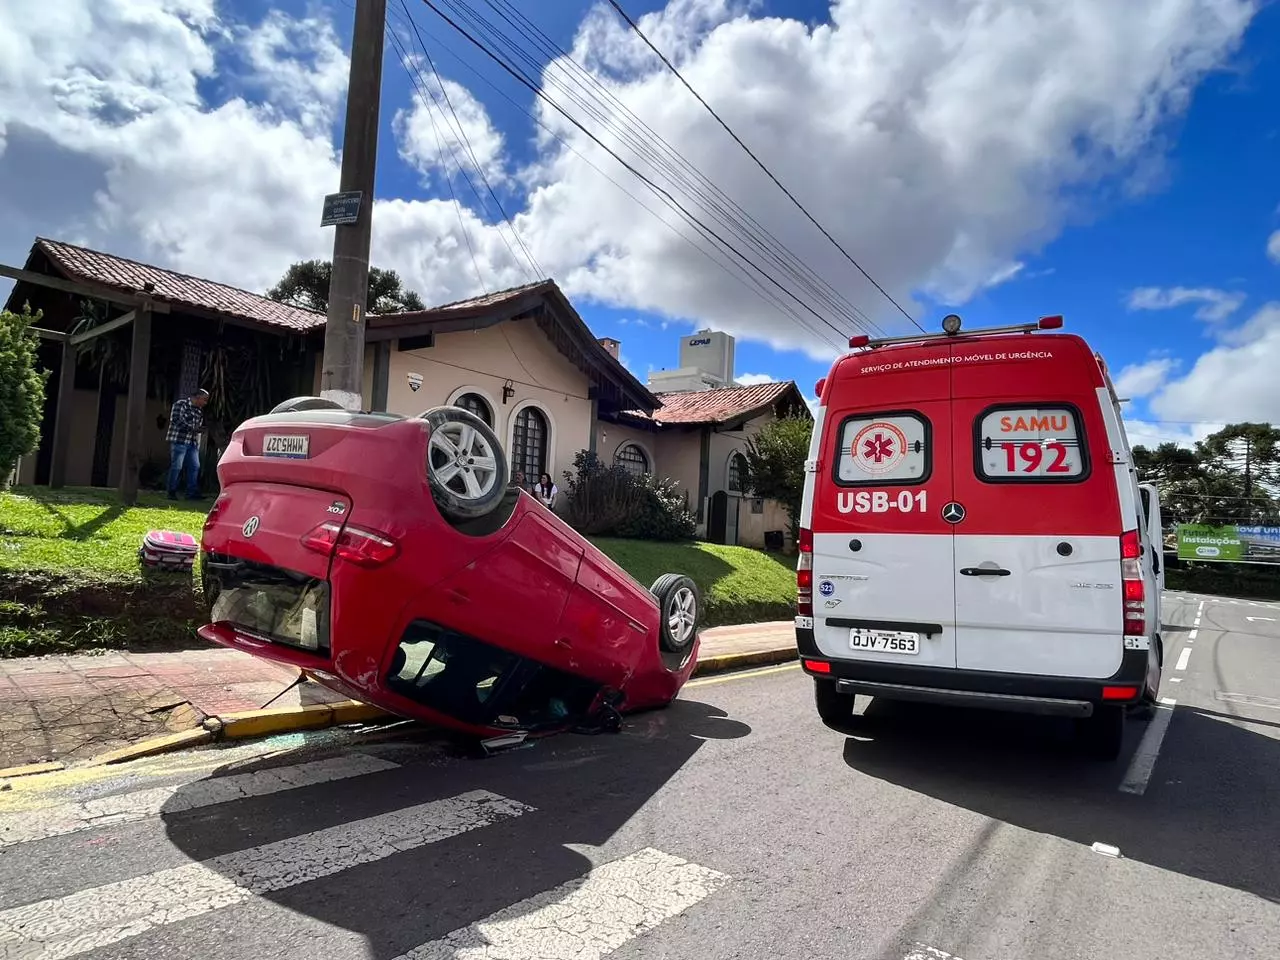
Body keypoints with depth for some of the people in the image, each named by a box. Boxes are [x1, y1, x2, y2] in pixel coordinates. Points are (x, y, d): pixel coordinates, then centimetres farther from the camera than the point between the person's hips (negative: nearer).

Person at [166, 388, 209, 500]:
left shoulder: (199, 410, 16)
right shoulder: (181, 404, -7)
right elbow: (175, 420, -17)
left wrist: (199, 430, 1)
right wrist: (193, 428, -20)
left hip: (193, 443, 8)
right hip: (179, 440, -8)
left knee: (195, 467, 4)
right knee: (176, 466, -5)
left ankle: (192, 493, 10)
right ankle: (172, 493, 4)